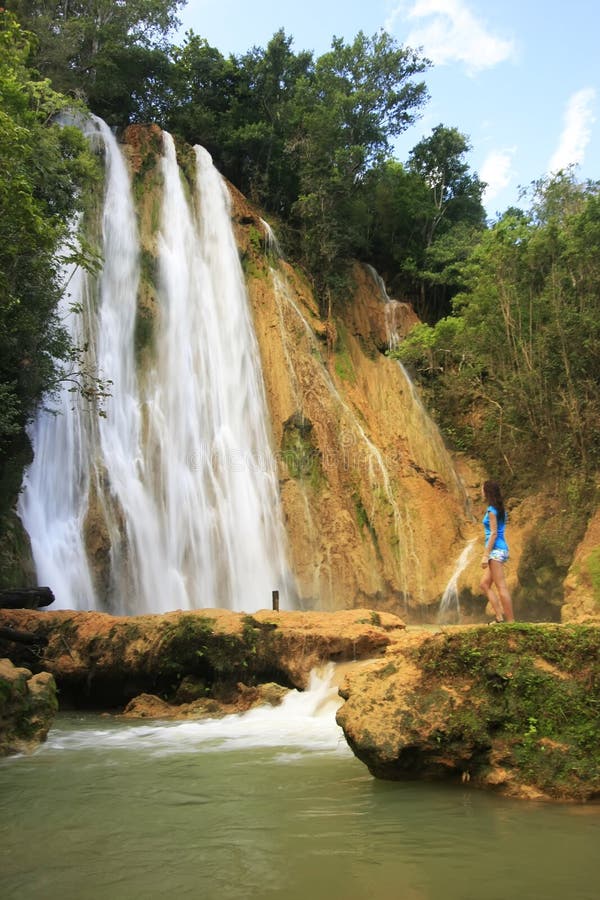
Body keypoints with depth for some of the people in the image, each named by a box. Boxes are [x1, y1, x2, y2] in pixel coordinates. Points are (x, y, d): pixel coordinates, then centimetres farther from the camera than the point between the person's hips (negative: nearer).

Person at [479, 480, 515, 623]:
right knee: (484, 584, 12)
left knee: (501, 587, -7)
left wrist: (485, 555, -17)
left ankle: (510, 621, -6)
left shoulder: (491, 510, -11)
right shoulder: (499, 509, 15)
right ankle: (500, 617, 8)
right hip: (501, 549, 10)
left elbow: (493, 533, -16)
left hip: (496, 550, -10)